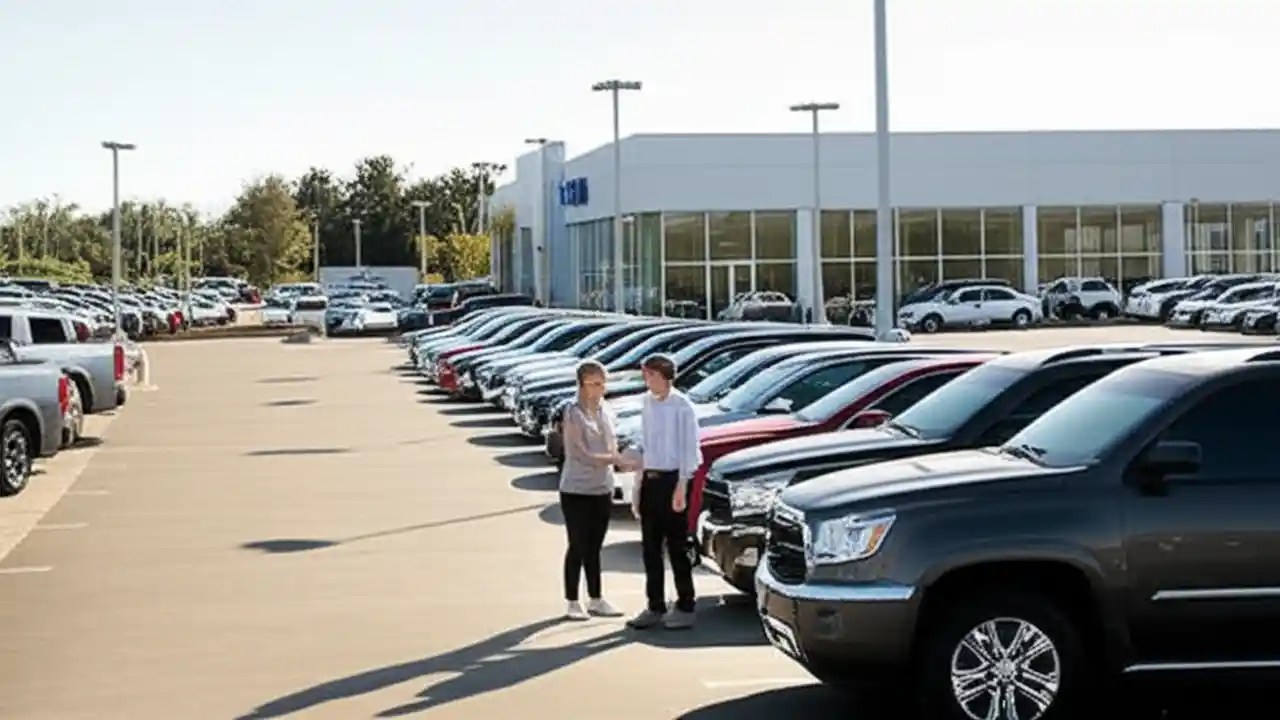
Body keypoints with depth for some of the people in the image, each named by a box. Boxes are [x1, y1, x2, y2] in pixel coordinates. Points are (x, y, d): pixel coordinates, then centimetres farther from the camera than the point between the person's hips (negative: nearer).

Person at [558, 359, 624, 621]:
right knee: (578, 547, 1)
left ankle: (596, 600, 21)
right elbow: (583, 454, -18)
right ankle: (572, 602, 11)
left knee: (594, 548, 13)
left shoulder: (604, 407, 6)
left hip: (602, 489, 6)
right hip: (577, 491, -6)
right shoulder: (574, 413, -13)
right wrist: (617, 459, -23)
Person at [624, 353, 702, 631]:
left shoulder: (681, 406, -11)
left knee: (677, 547, -1)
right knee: (650, 548, 9)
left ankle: (685, 608, 6)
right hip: (650, 480, 7)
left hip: (672, 479, -7)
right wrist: (638, 487, 14)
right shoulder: (648, 404, 10)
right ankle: (655, 607, 17)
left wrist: (681, 487, -16)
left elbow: (689, 448, -11)